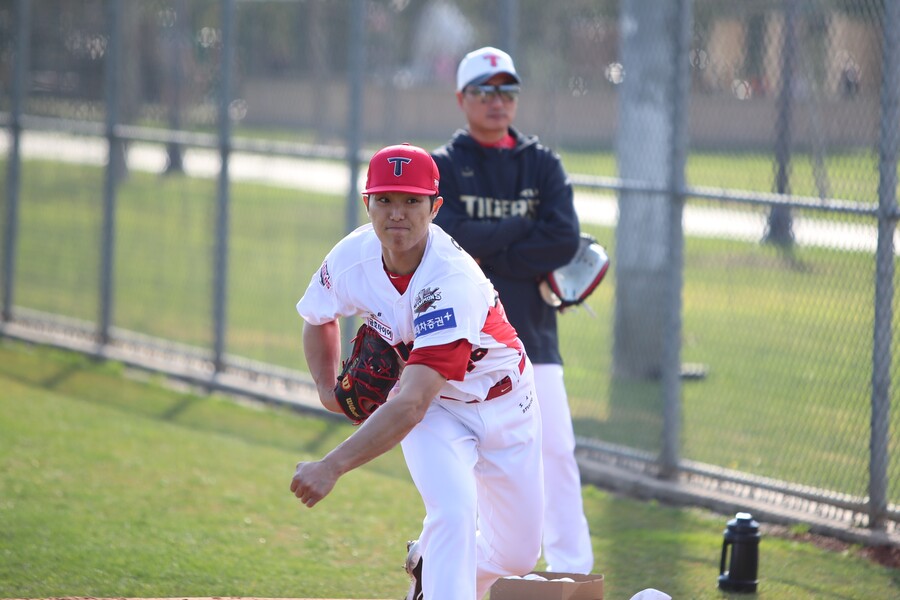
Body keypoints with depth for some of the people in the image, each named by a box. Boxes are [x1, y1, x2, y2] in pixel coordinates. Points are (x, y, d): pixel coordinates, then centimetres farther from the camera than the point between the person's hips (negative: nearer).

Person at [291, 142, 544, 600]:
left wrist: (331, 467, -50)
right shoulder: (350, 259, -21)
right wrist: (327, 387, -12)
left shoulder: (452, 282, -38)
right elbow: (317, 318, 6)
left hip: (503, 404, -2)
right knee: (453, 514, -25)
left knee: (518, 554, 9)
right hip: (434, 411, 2)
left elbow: (411, 405, -44)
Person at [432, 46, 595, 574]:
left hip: (531, 334, 1)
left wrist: (485, 255, -11)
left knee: (556, 452, -6)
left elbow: (565, 242, -8)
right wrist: (524, 227, -10)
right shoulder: (442, 168, 4)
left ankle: (573, 574, -4)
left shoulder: (543, 165, 8)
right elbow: (448, 239, -15)